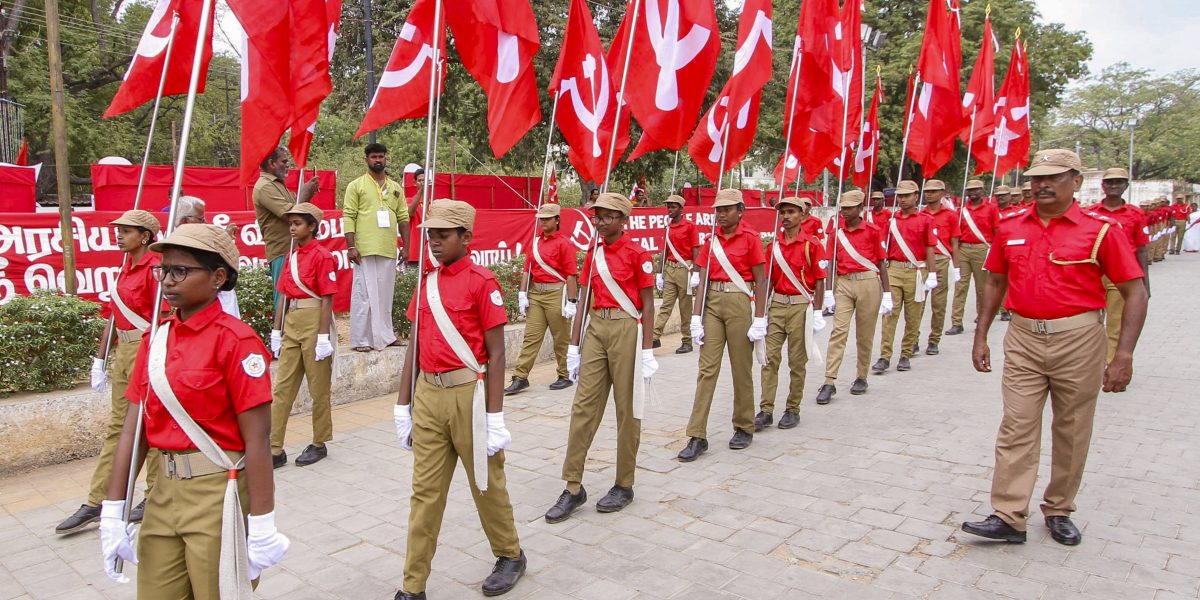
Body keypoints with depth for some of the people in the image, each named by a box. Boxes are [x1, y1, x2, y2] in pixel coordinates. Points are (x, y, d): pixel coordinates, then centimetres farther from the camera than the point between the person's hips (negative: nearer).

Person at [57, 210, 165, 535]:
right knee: (116, 426, 12)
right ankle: (95, 503, 17)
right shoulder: (125, 269, 13)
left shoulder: (155, 268, -13)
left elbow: (164, 318, -17)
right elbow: (113, 316, 16)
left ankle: (155, 496, 17)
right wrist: (99, 360, 16)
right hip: (122, 351, 9)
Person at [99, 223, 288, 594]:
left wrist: (262, 526, -16)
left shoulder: (235, 340, -15)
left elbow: (256, 440, -16)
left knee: (216, 590, 10)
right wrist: (112, 511, 5)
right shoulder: (155, 340, 6)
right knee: (155, 592, 18)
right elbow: (133, 428, 7)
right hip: (165, 492, 6)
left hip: (219, 496, -6)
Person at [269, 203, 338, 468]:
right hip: (291, 322, 7)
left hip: (314, 322, -7)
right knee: (282, 387, 6)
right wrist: (276, 332, 11)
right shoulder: (291, 256, 11)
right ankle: (275, 449, 11)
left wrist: (323, 337, -16)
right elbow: (284, 296, 13)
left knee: (319, 387, 5)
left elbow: (327, 299, -12)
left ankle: (319, 444, 19)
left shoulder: (322, 256, -10)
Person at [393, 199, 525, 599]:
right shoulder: (426, 284, 10)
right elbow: (415, 348, 13)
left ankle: (510, 556, 35)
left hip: (468, 393, -5)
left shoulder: (482, 282, -9)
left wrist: (495, 418, -12)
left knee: (486, 482, 12)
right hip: (428, 395, 5)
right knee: (425, 492, 9)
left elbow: (496, 354, -10)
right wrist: (402, 407, 12)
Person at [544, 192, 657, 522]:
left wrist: (646, 351, -9)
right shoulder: (593, 253, 10)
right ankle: (573, 488, 10)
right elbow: (585, 299, 13)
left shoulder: (638, 254, -6)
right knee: (583, 407, 3)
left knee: (627, 409, 5)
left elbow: (648, 304, -5)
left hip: (626, 330, -5)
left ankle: (624, 485, 19)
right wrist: (574, 345, 10)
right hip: (596, 329, 5)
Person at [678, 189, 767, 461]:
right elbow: (704, 281, 8)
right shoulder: (711, 240, 9)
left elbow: (760, 281, -3)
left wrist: (759, 319, -8)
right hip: (713, 303, 4)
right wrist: (696, 317, 1)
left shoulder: (750, 238, -3)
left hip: (739, 303, -4)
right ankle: (697, 437, 1)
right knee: (707, 369, 0)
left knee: (741, 369, 6)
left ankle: (744, 428, 24)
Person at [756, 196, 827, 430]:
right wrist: (763, 308, 8)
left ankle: (793, 409, 16)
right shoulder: (774, 244, 8)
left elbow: (819, 282, -5)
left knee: (797, 362, 4)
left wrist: (817, 313, -9)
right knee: (770, 358, 0)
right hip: (777, 305, 4)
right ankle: (766, 410, 4)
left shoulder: (812, 245, -5)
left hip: (801, 306, -4)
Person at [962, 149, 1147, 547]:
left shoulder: (1100, 230, -6)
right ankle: (1008, 517, 4)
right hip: (1024, 339, 2)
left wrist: (1124, 356, -13)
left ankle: (1059, 511, 26)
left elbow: (1135, 292, -5)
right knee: (1016, 428, 0)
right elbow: (996, 283, 14)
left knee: (1072, 431, 10)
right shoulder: (1010, 228, 5)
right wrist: (980, 336, 10)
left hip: (1078, 339, -2)